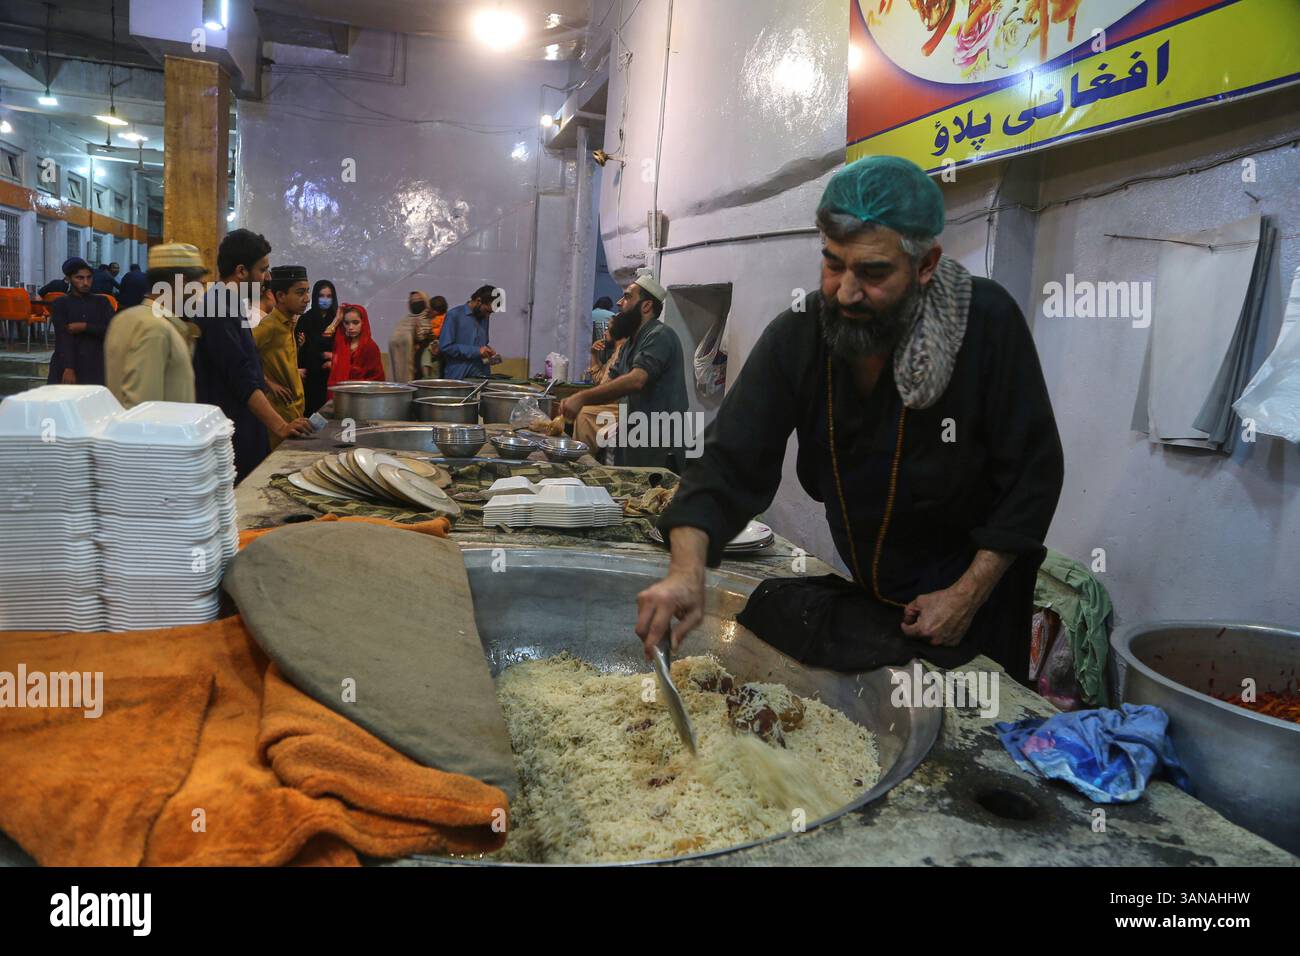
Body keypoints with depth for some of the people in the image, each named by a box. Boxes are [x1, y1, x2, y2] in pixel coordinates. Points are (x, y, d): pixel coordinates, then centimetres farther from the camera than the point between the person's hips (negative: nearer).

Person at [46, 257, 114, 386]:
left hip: (95, 367, 1)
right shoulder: (60, 304, 4)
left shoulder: (102, 302, 11)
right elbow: (63, 337, -8)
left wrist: (85, 327, -12)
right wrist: (68, 367, -19)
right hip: (65, 369, -1)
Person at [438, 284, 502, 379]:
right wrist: (476, 351, -16)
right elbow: (445, 347, -13)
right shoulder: (454, 315, -6)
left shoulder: (484, 318, 13)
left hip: (482, 376, 5)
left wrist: (488, 351, 2)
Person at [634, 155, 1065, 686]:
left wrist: (969, 595, -19)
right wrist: (687, 572, -37)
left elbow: (1033, 473, -16)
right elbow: (729, 463, -21)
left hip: (974, 593, -2)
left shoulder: (988, 322, -24)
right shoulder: (794, 337, -17)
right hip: (859, 592, 3)